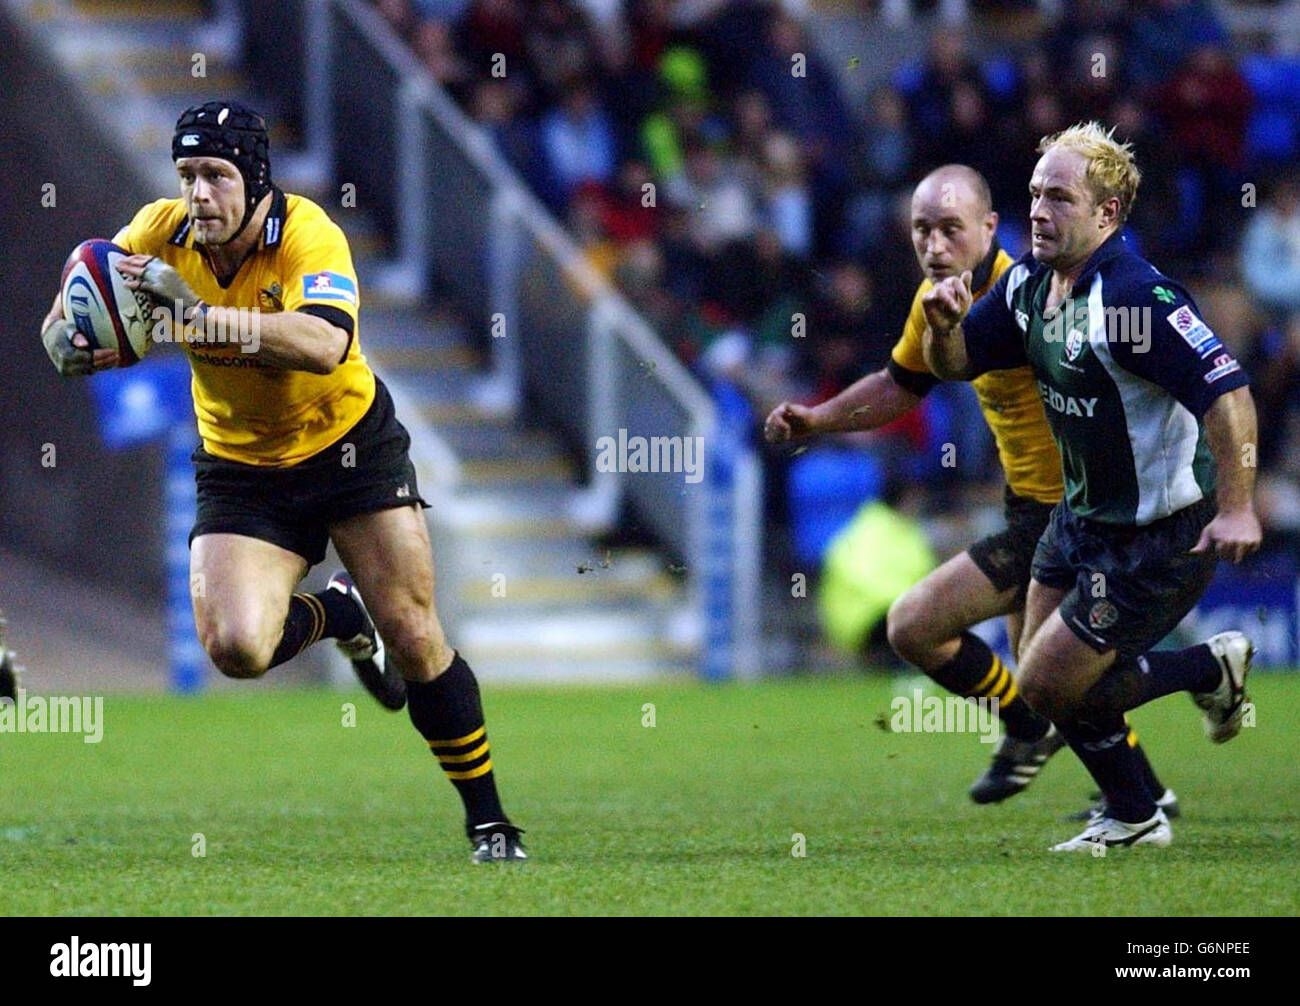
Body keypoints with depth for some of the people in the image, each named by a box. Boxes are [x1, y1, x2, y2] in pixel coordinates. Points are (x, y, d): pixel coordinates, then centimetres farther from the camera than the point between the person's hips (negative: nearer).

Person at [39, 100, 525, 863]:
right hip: (241, 470, 3)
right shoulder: (163, 232, -14)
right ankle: (336, 617, 17)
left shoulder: (308, 234, -27)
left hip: (350, 445, -3)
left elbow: (326, 344, -45)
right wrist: (71, 344, -30)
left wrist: (201, 312, -54)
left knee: (415, 639, -5)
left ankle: (488, 821, 14)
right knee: (235, 646, -19)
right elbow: (69, 319, -4)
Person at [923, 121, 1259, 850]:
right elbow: (956, 363, 11)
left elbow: (1227, 390, -32)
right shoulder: (1029, 283, 0)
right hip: (1082, 512, 9)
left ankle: (1214, 671, 13)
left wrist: (1237, 509, -35)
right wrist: (945, 324, -13)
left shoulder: (1137, 297, -28)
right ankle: (1133, 819, 31)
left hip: (1159, 537, -9)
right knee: (1043, 677, 13)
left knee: (1051, 685, -7)